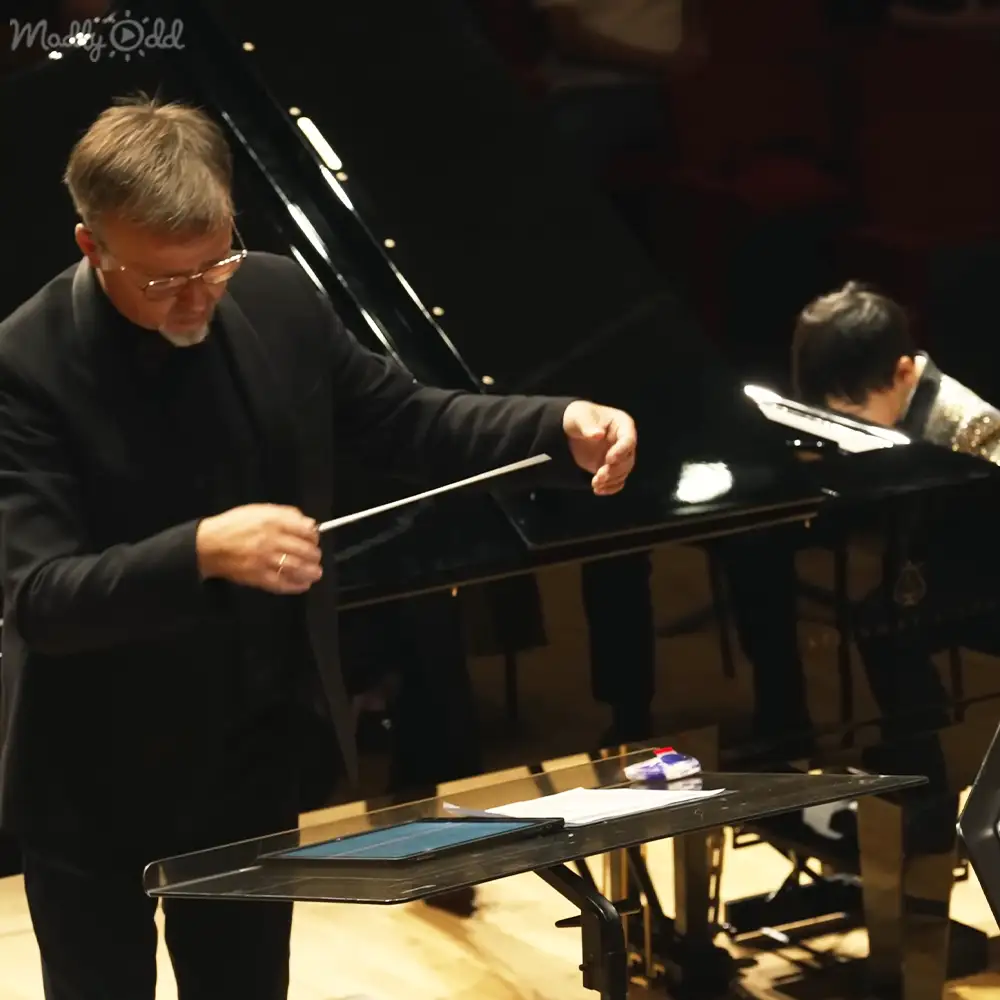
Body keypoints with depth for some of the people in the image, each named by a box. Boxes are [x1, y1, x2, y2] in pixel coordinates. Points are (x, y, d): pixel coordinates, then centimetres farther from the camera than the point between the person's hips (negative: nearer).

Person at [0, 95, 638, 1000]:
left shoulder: (278, 301, -6)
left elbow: (411, 422, 4)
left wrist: (563, 430, -14)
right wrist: (201, 550, -45)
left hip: (251, 754, 5)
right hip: (95, 778, -4)